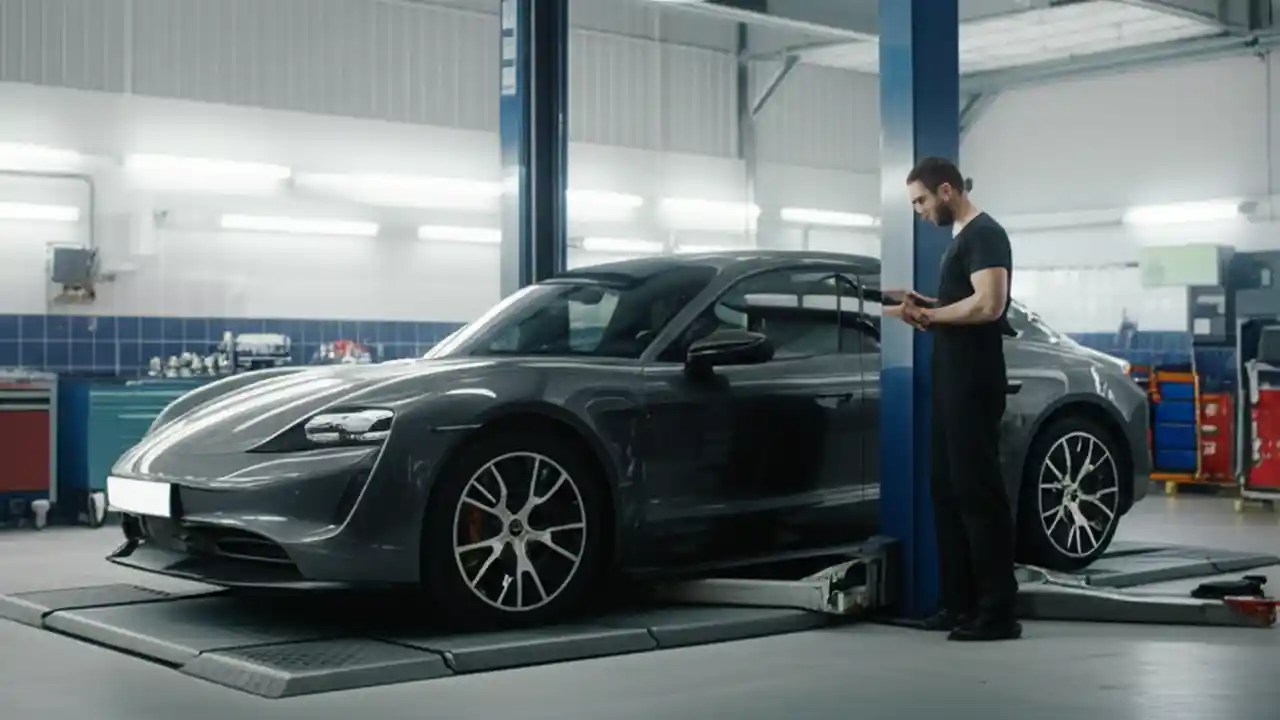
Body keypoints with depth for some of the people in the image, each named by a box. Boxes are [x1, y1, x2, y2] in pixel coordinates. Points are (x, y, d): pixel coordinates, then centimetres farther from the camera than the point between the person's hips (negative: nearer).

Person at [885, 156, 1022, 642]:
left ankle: (998, 613, -6)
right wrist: (925, 305, 9)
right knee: (948, 493, 11)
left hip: (974, 384, -11)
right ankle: (960, 604, 17)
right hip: (952, 383, 11)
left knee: (979, 493, -10)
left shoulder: (984, 234, -11)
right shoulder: (961, 238, 20)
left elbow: (988, 305, -23)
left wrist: (928, 315, -15)